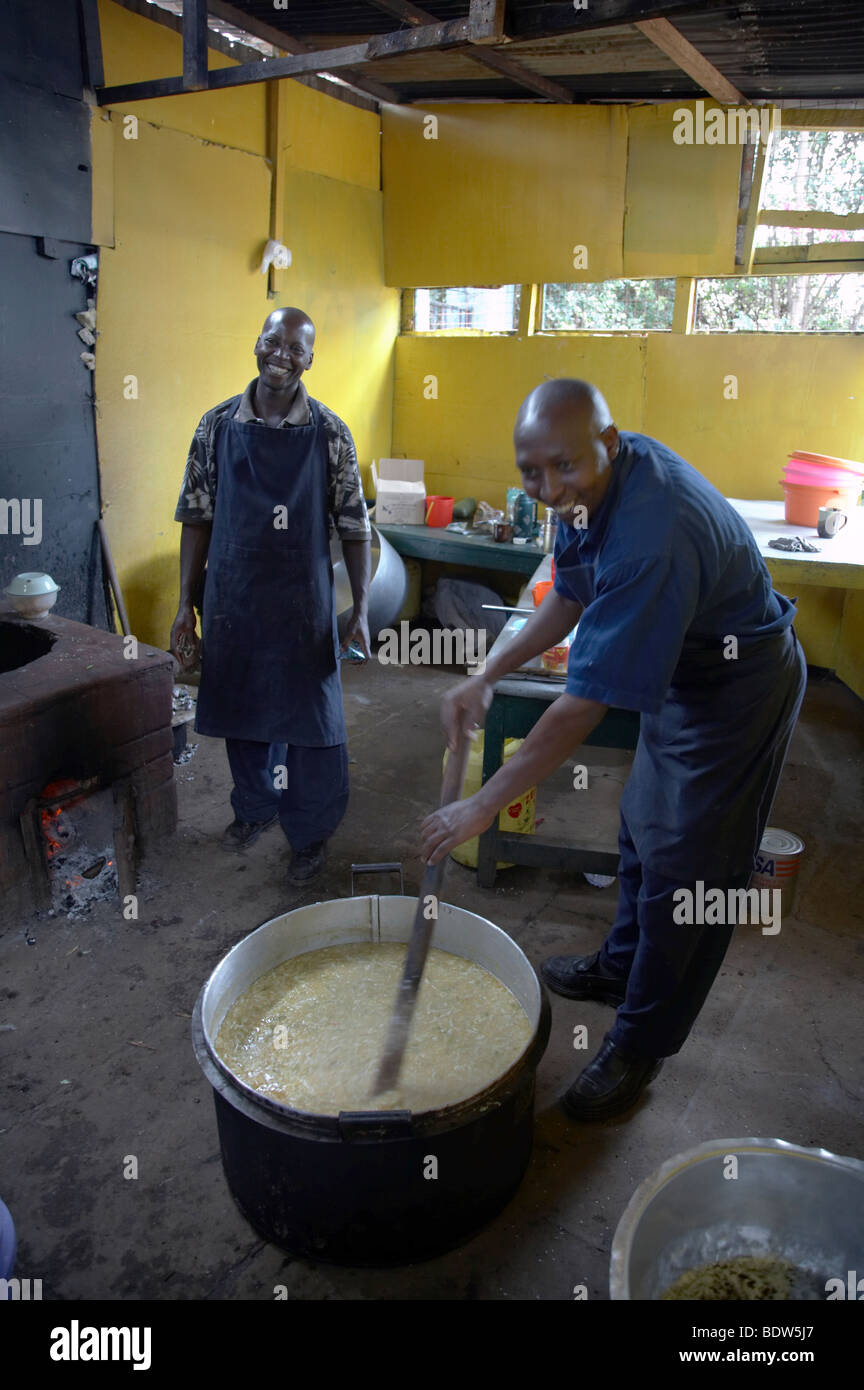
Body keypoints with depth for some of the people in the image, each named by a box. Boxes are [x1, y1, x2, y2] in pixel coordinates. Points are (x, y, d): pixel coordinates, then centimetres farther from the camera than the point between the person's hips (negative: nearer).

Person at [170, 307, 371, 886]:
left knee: (311, 722, 5)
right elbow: (197, 517, 3)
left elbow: (354, 526, -3)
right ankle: (255, 806, 41)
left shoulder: (331, 433, -5)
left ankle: (312, 833, 25)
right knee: (241, 712, 17)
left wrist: (361, 610, -8)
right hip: (233, 601, 3)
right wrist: (186, 605, 0)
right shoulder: (218, 425, 0)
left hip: (304, 604, -2)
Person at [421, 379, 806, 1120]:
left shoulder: (650, 537, -39)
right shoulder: (598, 479, -9)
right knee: (644, 830, 22)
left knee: (684, 871, 1)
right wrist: (487, 677, -5)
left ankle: (640, 1045, 19)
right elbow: (571, 597, 5)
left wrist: (486, 804, -29)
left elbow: (584, 706, -36)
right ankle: (622, 967, 45)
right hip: (681, 672, 10)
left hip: (739, 691, -9)